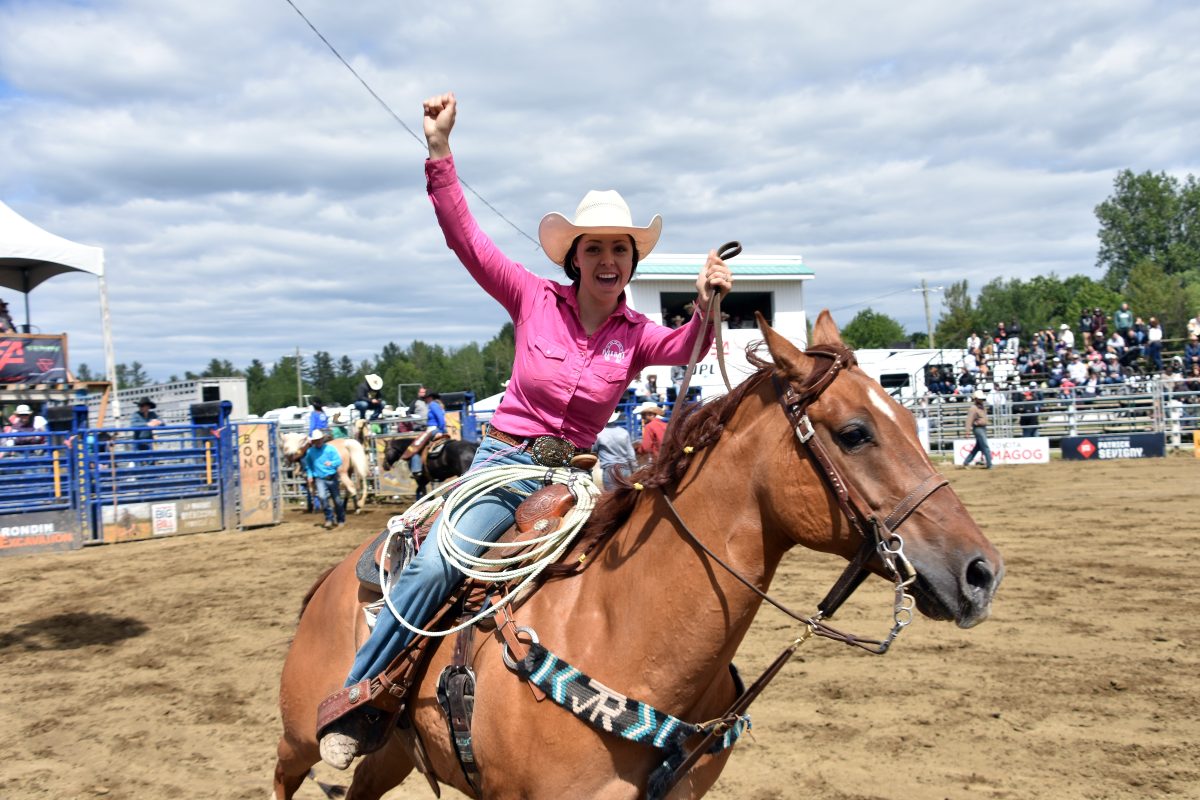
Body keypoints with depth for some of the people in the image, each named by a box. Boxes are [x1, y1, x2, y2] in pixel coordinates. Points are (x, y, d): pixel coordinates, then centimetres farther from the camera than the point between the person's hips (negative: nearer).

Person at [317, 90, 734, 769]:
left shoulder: (635, 333, 1)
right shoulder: (535, 300, -4)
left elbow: (685, 348, -20)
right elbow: (465, 237, -10)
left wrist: (708, 304, -41)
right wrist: (440, 149, -20)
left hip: (577, 473, 3)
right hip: (505, 463, -3)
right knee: (436, 566, -23)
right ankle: (355, 699, -8)